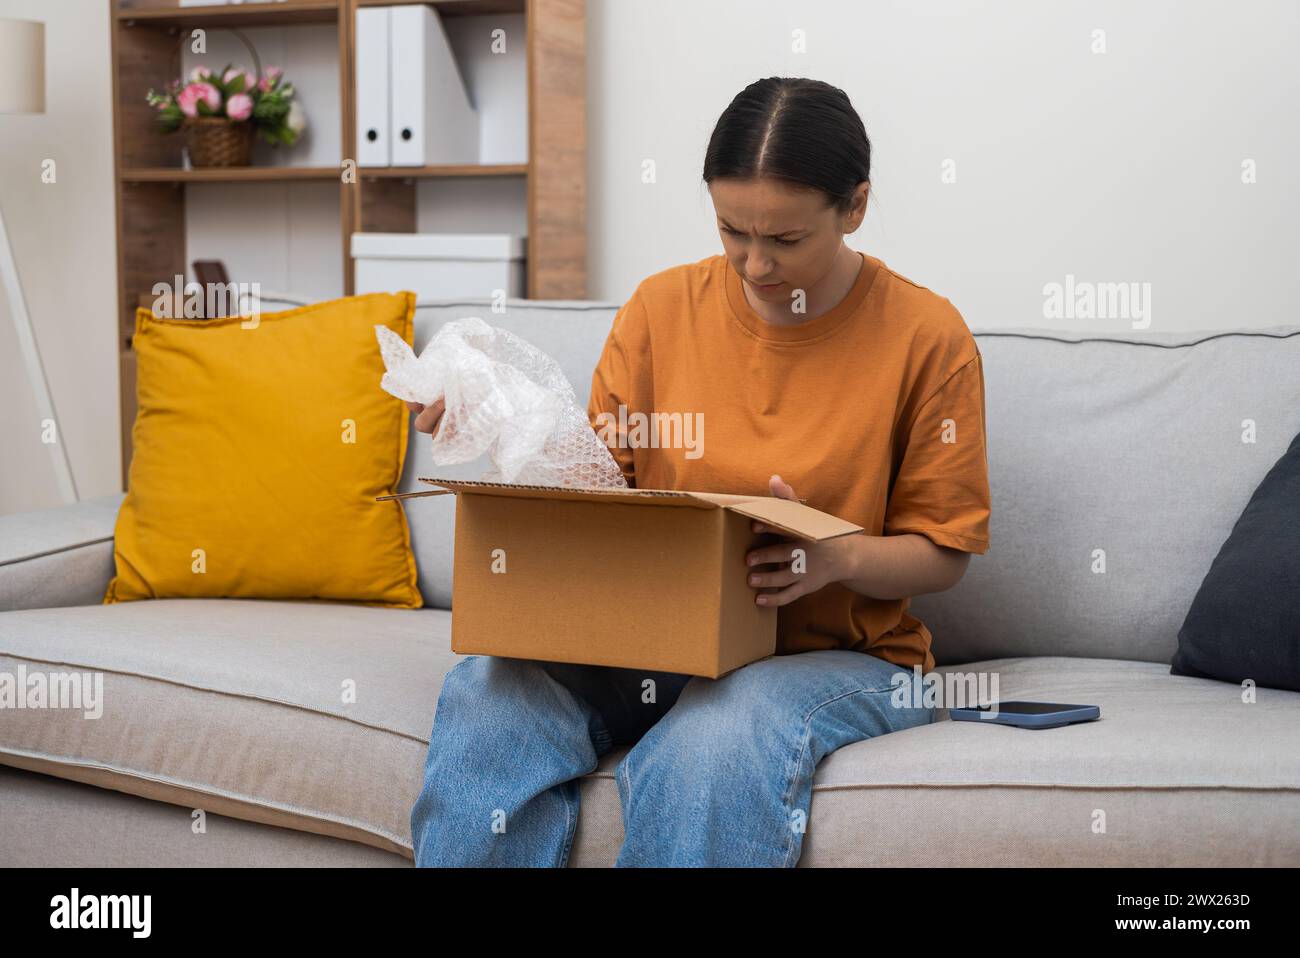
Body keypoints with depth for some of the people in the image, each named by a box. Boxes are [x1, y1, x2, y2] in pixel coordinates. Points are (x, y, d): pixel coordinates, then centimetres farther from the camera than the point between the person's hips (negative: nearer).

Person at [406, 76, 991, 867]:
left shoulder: (926, 336, -4)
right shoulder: (664, 307, 5)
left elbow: (944, 555, -1)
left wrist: (839, 557, -21)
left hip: (837, 654, -3)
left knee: (714, 742, -38)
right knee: (486, 695, -26)